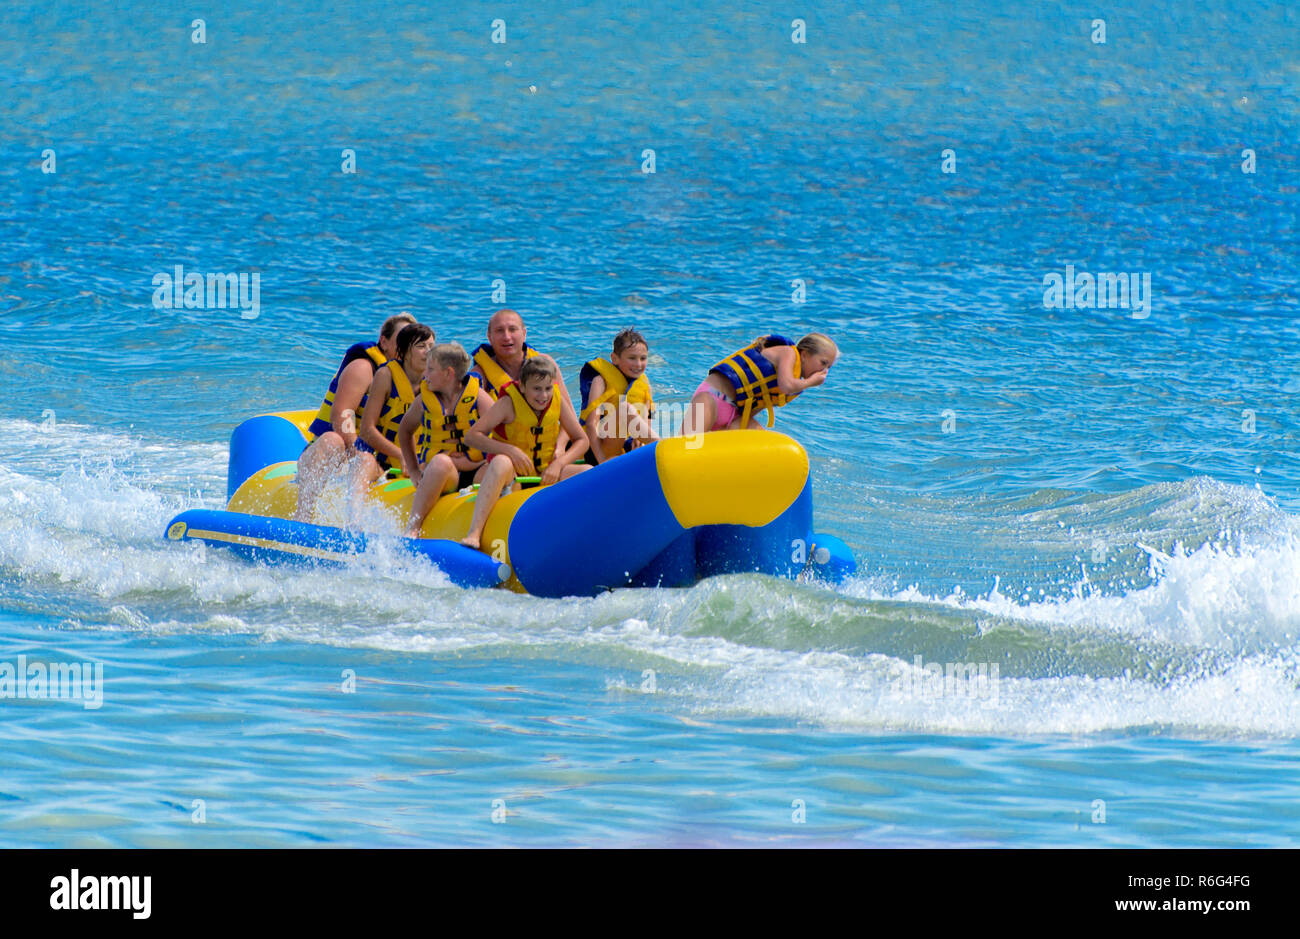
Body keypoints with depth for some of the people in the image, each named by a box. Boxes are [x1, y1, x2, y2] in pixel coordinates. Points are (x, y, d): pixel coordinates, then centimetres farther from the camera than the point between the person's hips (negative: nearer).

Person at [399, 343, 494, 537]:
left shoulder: (477, 396, 0)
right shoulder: (424, 399, 8)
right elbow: (405, 430, 25)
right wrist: (414, 472, 15)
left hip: (476, 472, 0)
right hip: (439, 476, 1)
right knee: (441, 462, -37)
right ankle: (411, 530, -39)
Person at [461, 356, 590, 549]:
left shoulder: (557, 401, -1)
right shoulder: (509, 404, -13)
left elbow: (581, 441, 3)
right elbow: (472, 436, -18)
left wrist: (558, 464, -15)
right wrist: (510, 450, -30)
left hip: (546, 475, 4)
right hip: (512, 475, -4)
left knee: (588, 473, -18)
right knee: (500, 462, -39)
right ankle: (474, 533, -48)